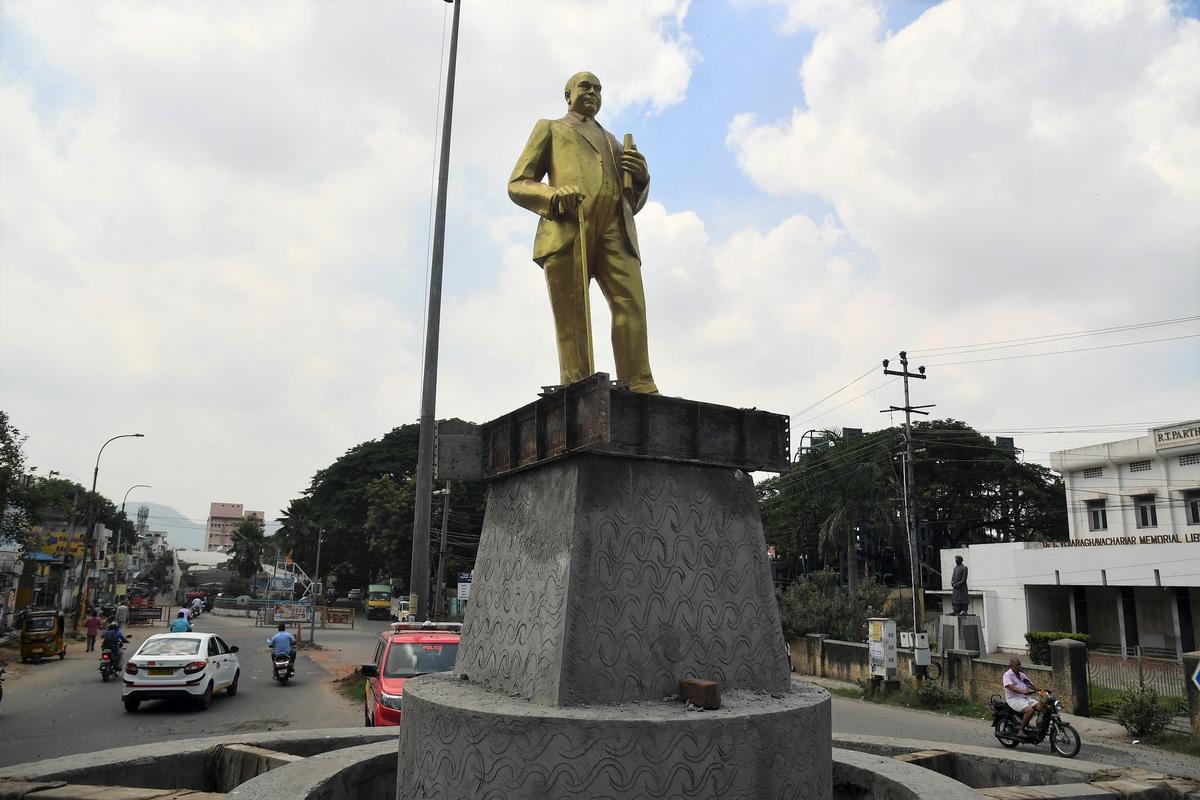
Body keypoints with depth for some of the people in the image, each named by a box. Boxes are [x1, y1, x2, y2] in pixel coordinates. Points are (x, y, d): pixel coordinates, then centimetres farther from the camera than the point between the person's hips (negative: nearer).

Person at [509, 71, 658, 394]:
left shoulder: (611, 141, 40)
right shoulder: (549, 128, 30)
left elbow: (633, 203, 33)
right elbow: (517, 184, 16)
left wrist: (641, 177, 9)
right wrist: (552, 196, -7)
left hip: (615, 228, 3)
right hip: (567, 227, -2)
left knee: (631, 303, -19)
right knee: (572, 316, -14)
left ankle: (641, 391, -28)